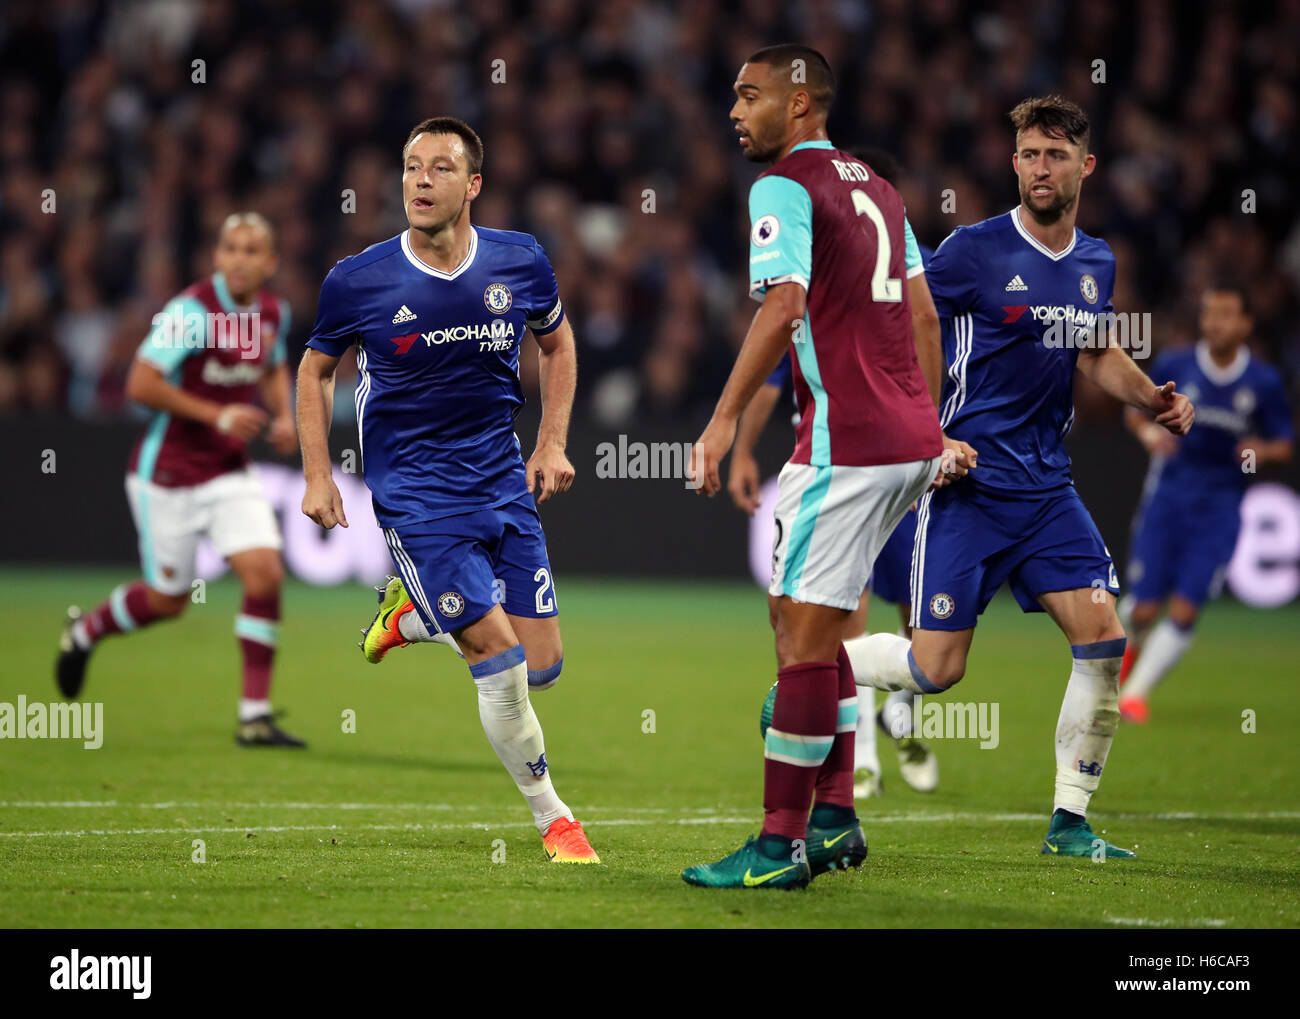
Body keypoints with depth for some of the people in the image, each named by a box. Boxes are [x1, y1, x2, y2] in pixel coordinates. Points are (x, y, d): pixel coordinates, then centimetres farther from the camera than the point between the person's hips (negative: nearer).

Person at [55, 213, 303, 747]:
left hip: (230, 472, 5)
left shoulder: (274, 312, 2)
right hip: (168, 472, -5)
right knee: (167, 599, 5)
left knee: (264, 572, -14)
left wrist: (283, 416, 3)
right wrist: (217, 415, -23)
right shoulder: (192, 310, -19)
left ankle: (255, 716, -7)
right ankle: (85, 630, 38)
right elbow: (141, 384, -20)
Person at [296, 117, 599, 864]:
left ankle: (416, 614, 31)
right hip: (413, 491, -4)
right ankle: (552, 817, 9)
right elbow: (316, 369, 7)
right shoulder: (359, 281, -10)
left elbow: (557, 342, 16)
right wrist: (318, 476, 1)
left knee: (543, 669, 3)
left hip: (504, 485, 4)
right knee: (502, 661, -12)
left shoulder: (522, 263, -4)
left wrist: (552, 445, 8)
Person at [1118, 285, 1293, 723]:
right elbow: (1134, 410, 11)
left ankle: (1135, 691, 3)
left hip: (1220, 508, 0)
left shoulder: (1264, 382, -3)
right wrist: (1148, 432, -11)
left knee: (1184, 612, -12)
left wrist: (1264, 451, -16)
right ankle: (1132, 642, 34)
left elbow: (1285, 444, 7)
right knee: (1144, 609, -3)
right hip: (1167, 498, 0)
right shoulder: (1173, 366, -3)